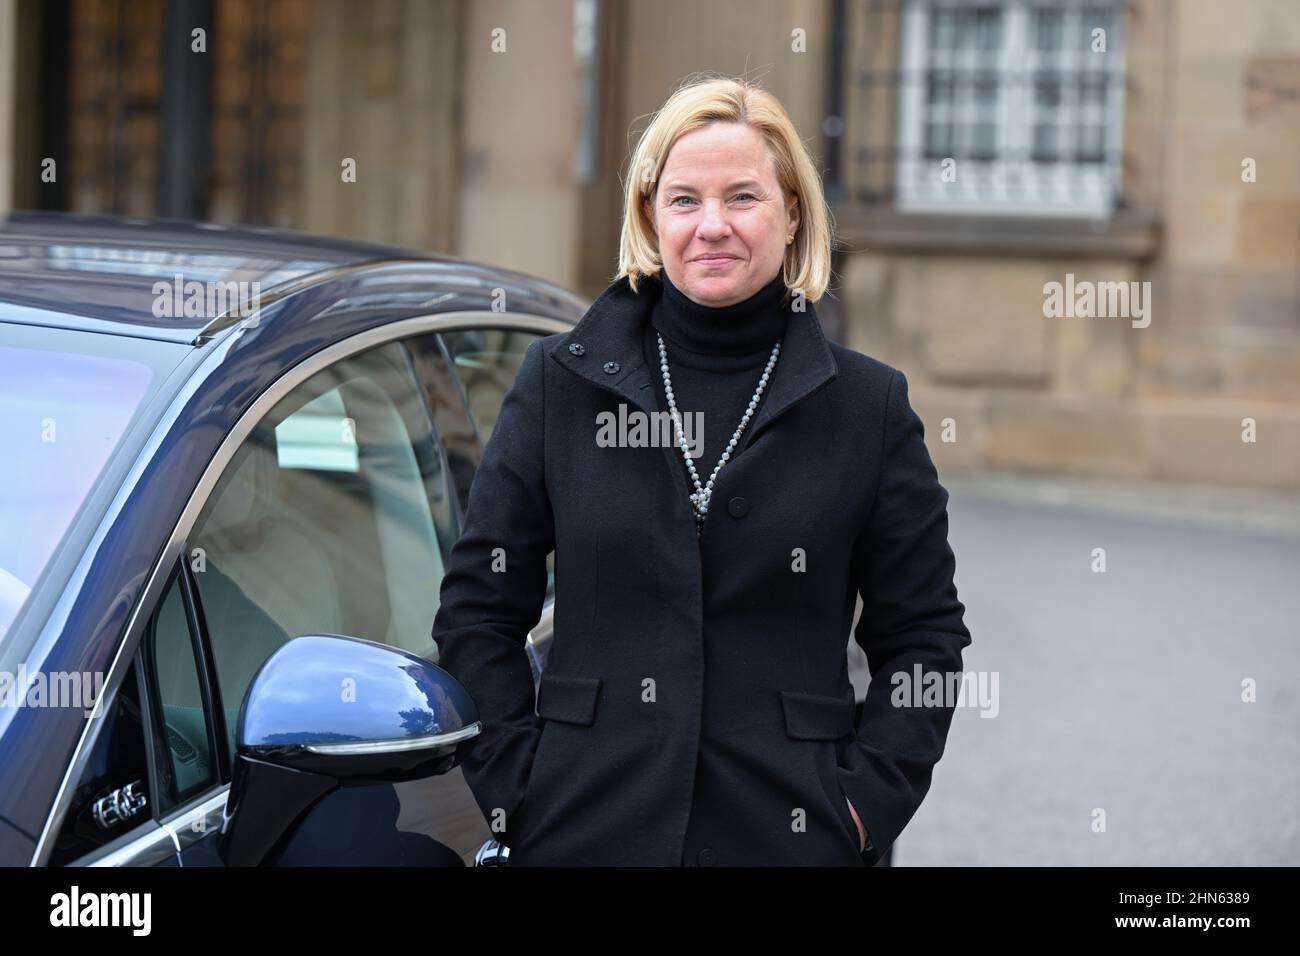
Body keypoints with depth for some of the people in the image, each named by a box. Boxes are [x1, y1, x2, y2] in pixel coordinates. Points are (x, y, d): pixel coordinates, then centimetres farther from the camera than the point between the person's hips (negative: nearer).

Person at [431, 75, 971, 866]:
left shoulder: (869, 406, 2)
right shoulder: (559, 383, 3)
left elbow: (925, 636, 5)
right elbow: (477, 609, 5)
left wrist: (864, 801, -4)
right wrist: (514, 786, -3)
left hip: (787, 833, 0)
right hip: (586, 830, 1)